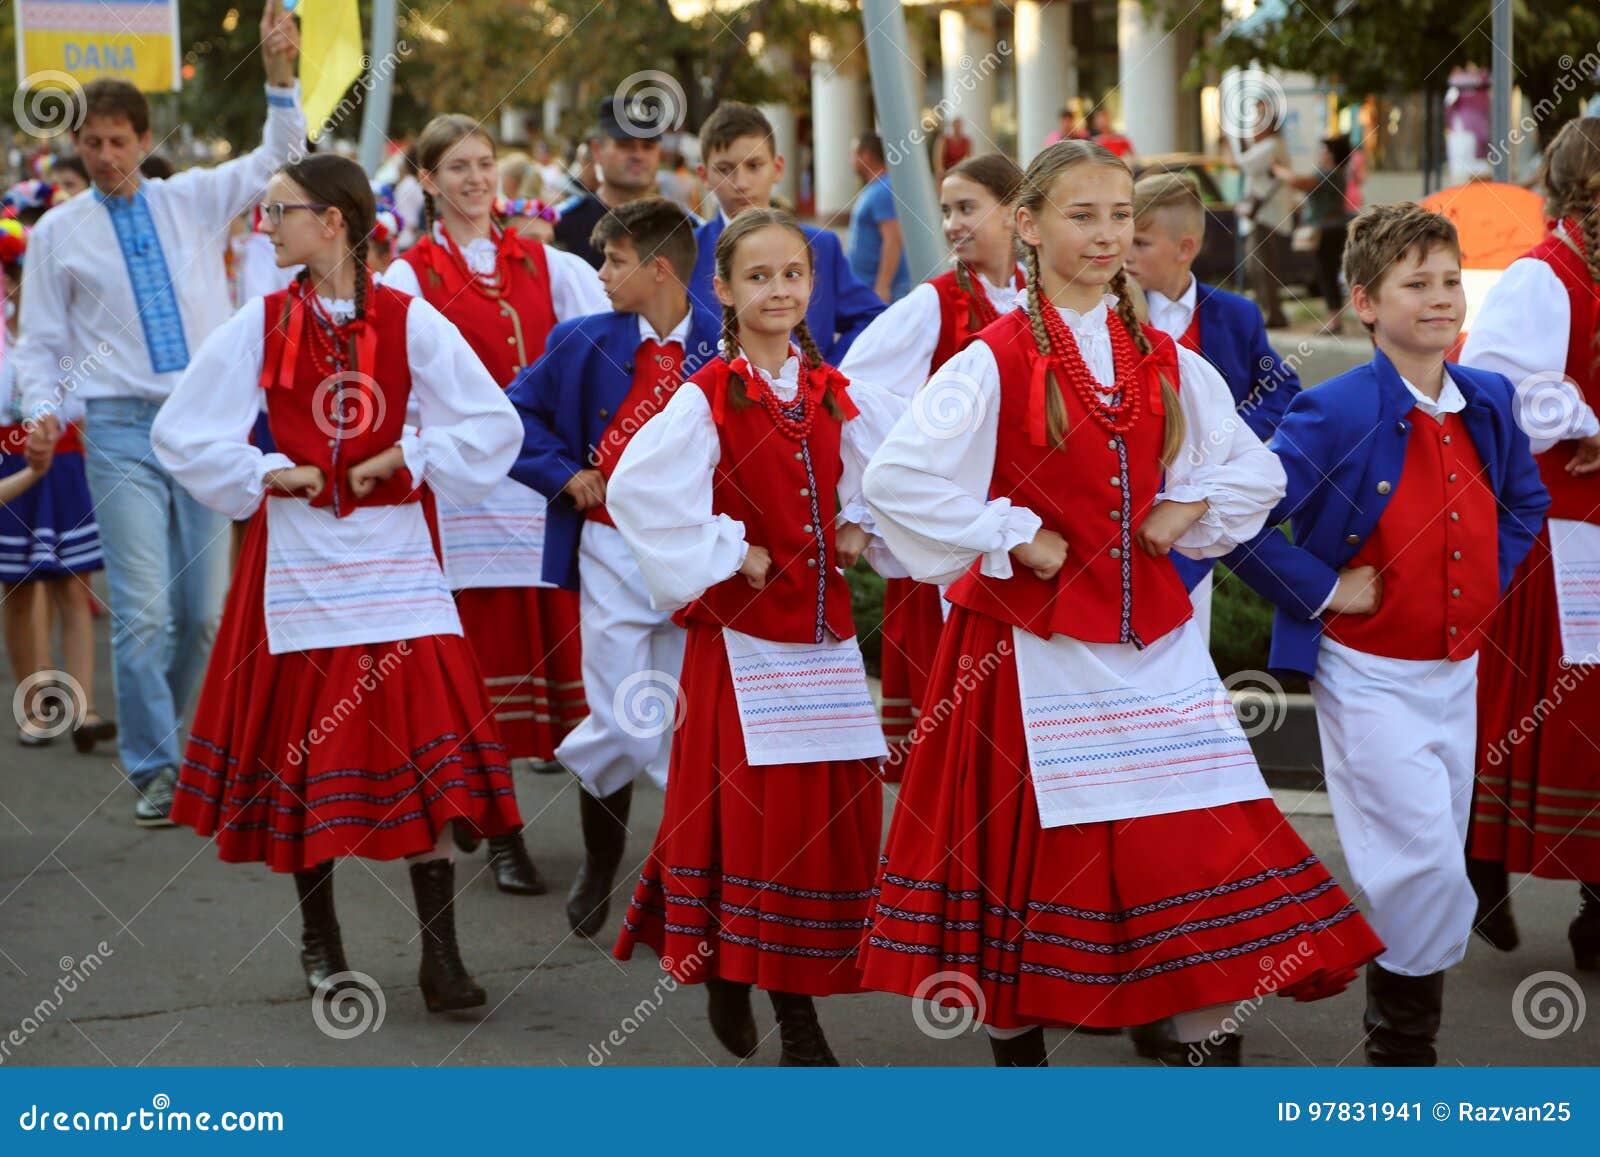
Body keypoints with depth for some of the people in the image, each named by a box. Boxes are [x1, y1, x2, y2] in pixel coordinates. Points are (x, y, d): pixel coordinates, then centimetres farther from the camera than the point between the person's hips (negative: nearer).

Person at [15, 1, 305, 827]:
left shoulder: (195, 201, 8)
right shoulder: (60, 233, 6)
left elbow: (279, 158, 2)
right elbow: (40, 342, 8)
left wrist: (280, 76, -13)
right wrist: (42, 412, -9)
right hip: (122, 426, -2)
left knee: (206, 610, 6)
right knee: (143, 611, -8)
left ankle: (167, 735, 26)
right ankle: (153, 769, 1)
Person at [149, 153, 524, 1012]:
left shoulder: (407, 320, -2)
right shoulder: (261, 324, 3)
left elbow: (493, 424, -1)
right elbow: (181, 432, 5)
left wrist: (409, 462, -7)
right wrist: (268, 476, -3)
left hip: (393, 554, -1)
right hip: (297, 553, 1)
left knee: (424, 747, -6)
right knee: (306, 743, 6)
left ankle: (439, 955, -1)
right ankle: (319, 938, 22)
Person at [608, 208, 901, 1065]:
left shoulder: (833, 394, 8)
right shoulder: (708, 397, -8)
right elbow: (638, 491, -19)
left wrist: (861, 529, 7)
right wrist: (723, 556, -14)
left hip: (824, 631, 5)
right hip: (741, 632, -5)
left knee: (837, 812, 4)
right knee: (748, 811, -5)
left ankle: (798, 1001, 15)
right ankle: (725, 970, 14)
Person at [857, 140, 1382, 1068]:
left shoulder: (1166, 362, 7)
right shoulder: (994, 363, -8)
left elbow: (1255, 471, 19)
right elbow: (898, 480, -17)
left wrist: (1186, 512, 3)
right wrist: (1011, 538, -14)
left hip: (1150, 636, 4)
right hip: (1028, 639, -4)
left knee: (1207, 848, -3)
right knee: (1021, 847, 5)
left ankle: (1211, 1046, 4)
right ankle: (1015, 1039, 21)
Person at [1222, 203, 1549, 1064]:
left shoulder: (1488, 404, 3)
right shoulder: (1335, 415, -16)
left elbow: (1525, 501, 22)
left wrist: (1489, 580, 8)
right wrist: (1323, 592, -16)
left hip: (1456, 670, 6)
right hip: (1369, 676, -6)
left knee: (1433, 866, 12)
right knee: (1426, 868, -11)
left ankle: (1406, 1035, 26)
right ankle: (1402, 1044, 7)